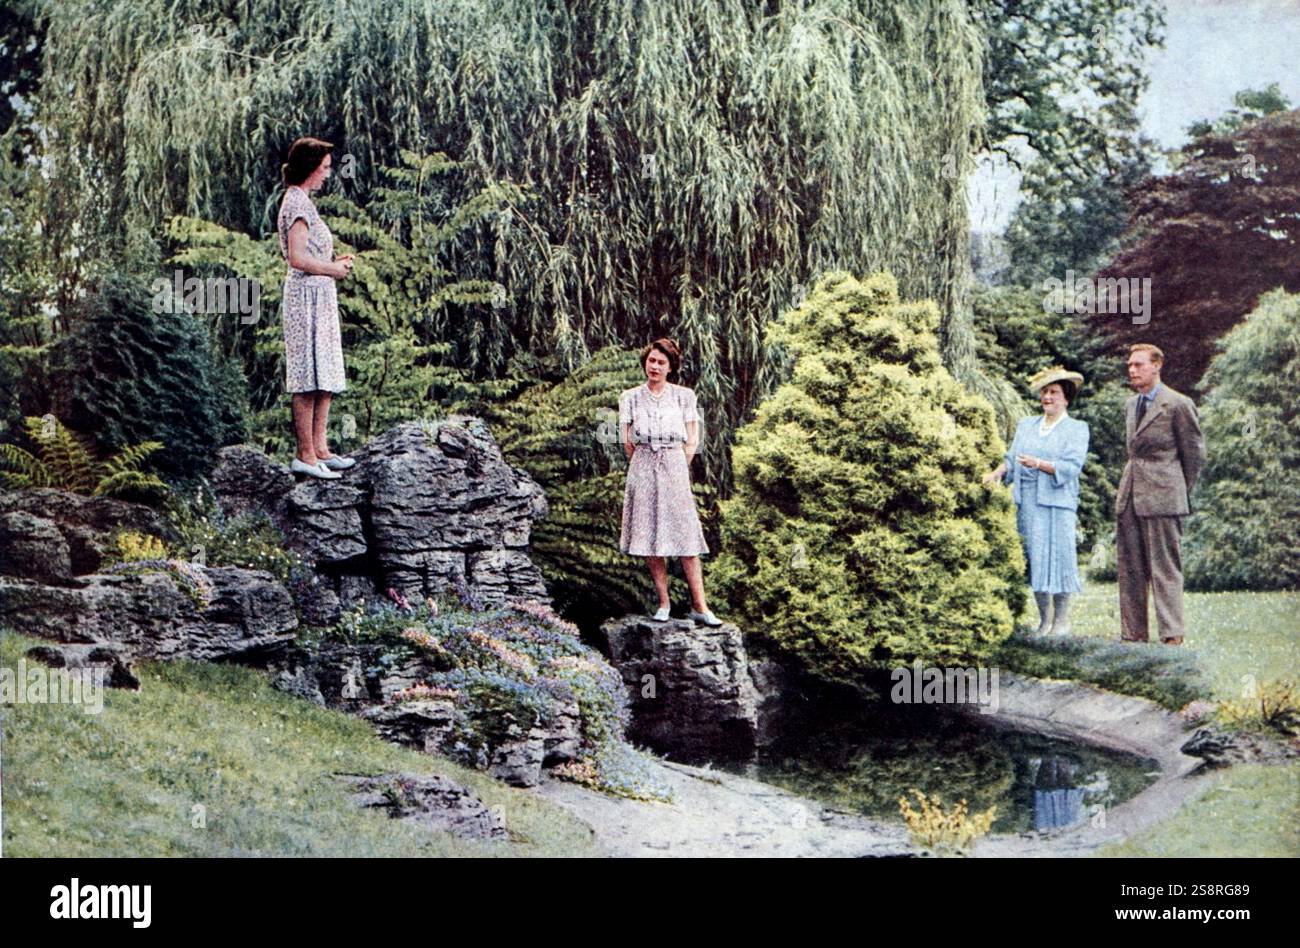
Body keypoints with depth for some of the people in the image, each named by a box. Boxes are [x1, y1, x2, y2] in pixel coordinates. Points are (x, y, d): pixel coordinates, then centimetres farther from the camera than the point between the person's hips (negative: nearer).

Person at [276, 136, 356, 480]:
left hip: (319, 296, 10)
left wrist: (336, 261, 13)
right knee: (310, 377, -7)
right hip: (308, 295, -10)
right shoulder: (297, 203, -14)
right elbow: (297, 259, -21)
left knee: (326, 377, 11)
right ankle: (305, 455, -4)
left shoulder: (301, 201, 18)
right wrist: (333, 269, -9)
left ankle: (319, 448, 16)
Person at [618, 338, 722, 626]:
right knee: (649, 537, -1)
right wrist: (643, 467, 5)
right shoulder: (630, 398, 8)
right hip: (642, 469, 1)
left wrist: (677, 469, 4)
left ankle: (699, 606, -7)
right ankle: (663, 603, 6)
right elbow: (627, 442, 8)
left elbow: (692, 441, 6)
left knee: (685, 536, -6)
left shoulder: (684, 396, 6)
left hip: (675, 465, -1)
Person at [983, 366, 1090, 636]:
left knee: (1057, 555, -7)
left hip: (1057, 503, -4)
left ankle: (1061, 621, 0)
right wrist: (997, 472, -6)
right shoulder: (1026, 425, 20)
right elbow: (1012, 458, 15)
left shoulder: (1076, 429, 5)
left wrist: (1039, 464, -21)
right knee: (1033, 557, 3)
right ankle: (1043, 621, 9)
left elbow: (1072, 466, -8)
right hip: (1027, 502, 4)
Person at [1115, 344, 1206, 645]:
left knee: (1165, 569, -6)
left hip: (1162, 497, -7)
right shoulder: (1130, 404, 16)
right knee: (1129, 568, 8)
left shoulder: (1178, 405, -7)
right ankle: (1133, 636, 13)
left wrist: (1181, 492, 4)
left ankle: (1173, 636, -3)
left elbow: (1195, 452, -1)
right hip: (1129, 496, 7)